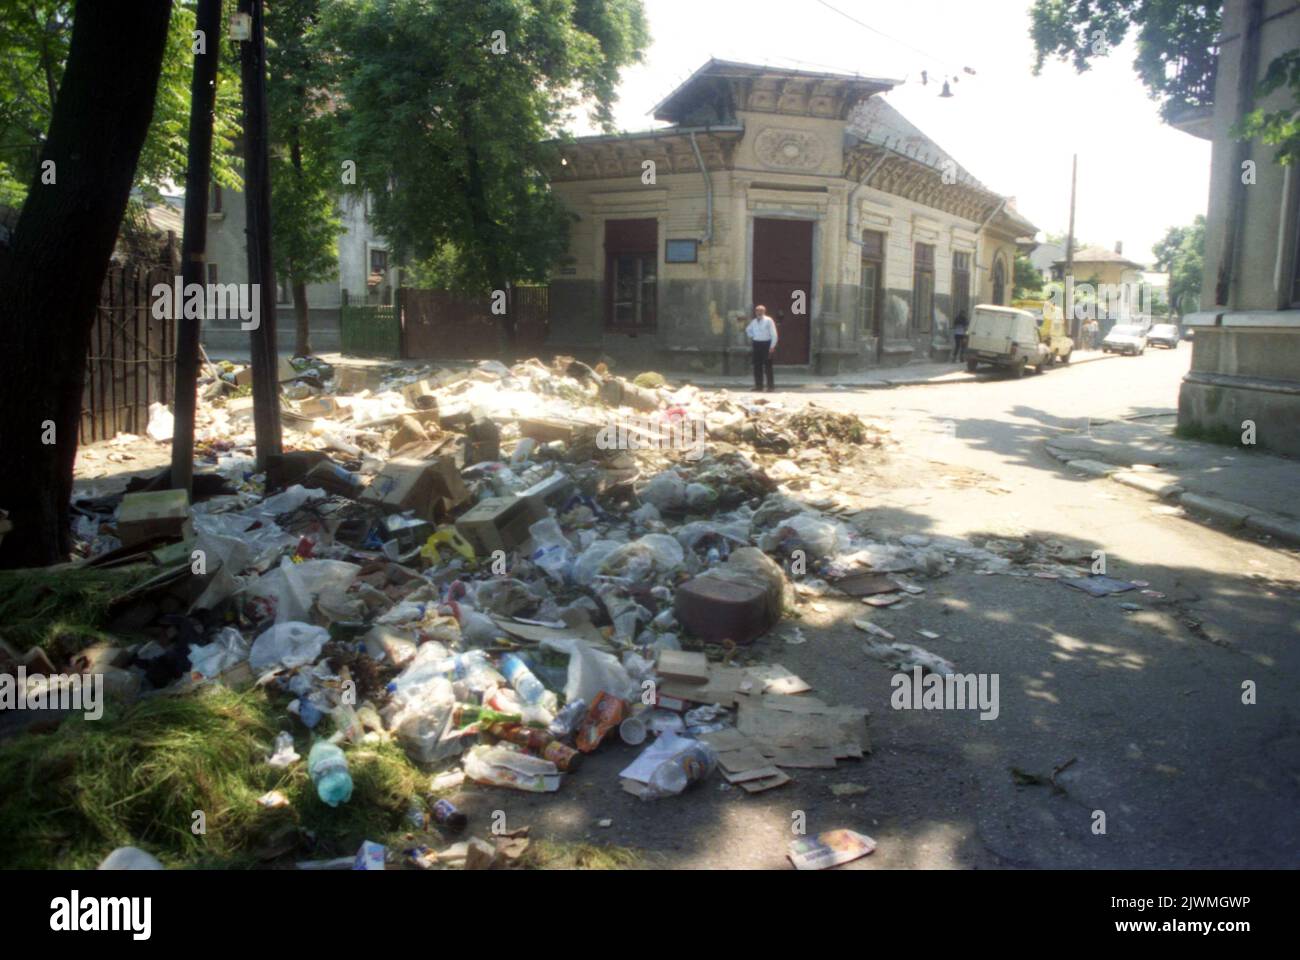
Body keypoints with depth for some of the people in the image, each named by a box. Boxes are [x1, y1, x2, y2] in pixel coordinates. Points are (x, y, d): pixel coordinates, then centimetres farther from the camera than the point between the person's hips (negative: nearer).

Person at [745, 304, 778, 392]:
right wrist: (752, 336, 16)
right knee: (757, 366, 6)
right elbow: (748, 330, 31)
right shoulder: (754, 321, 10)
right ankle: (758, 386, 13)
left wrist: (772, 346, -14)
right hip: (756, 344, 5)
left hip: (766, 344, -5)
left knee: (768, 366, -4)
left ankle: (771, 387, 1)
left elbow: (774, 334, -8)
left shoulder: (768, 320, -6)